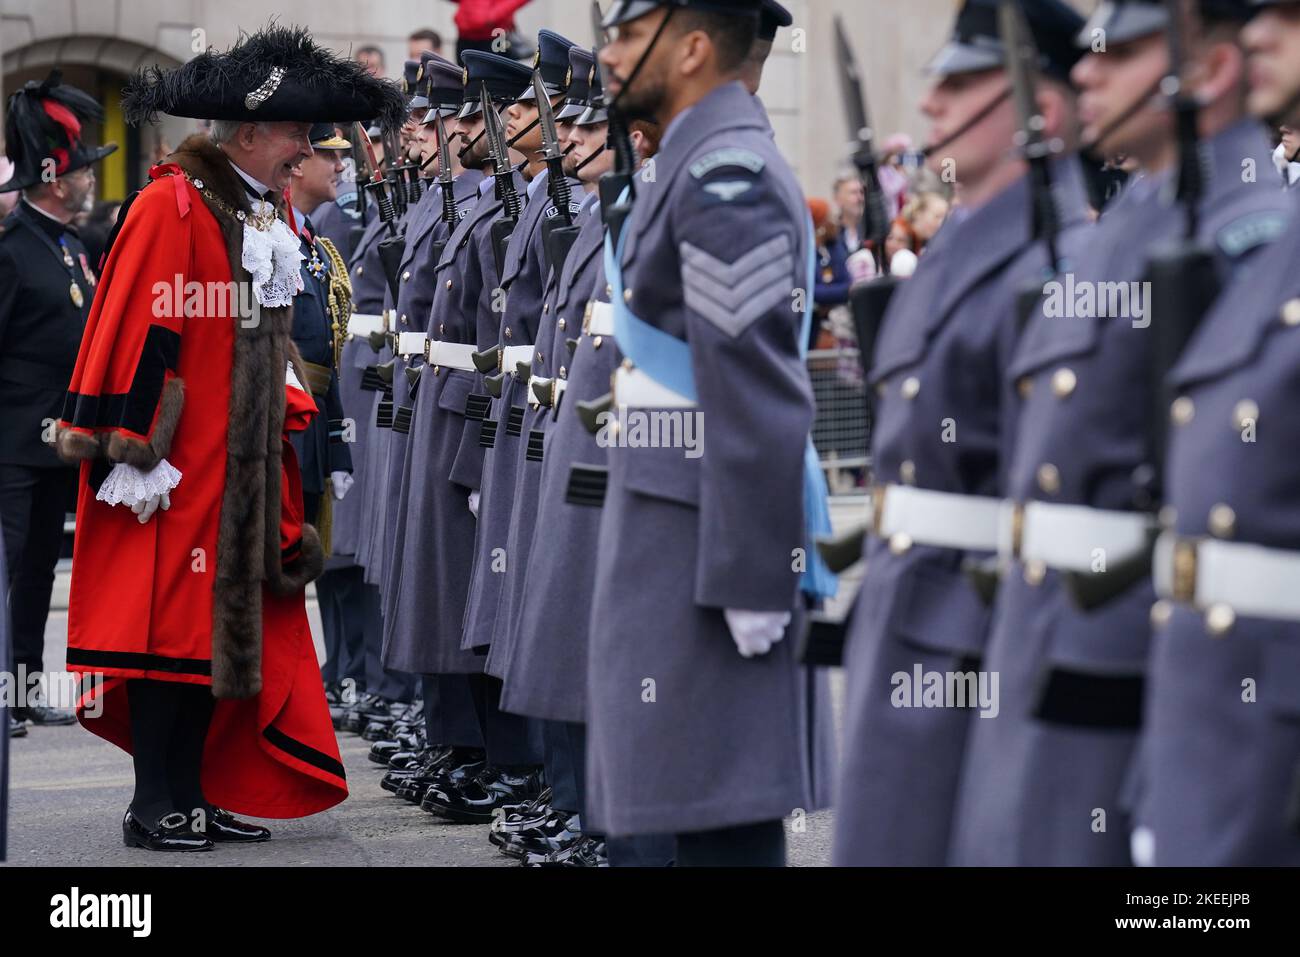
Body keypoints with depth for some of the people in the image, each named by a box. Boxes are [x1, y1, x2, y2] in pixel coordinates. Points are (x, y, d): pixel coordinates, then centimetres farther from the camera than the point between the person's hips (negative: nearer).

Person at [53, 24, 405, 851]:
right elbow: (137, 331, -16)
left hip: (244, 464, 8)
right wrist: (131, 447, -18)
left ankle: (195, 793, 17)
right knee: (174, 618, -4)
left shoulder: (269, 215, 13)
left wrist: (287, 435, 19)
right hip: (178, 469, -8)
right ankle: (154, 806, 3)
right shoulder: (173, 205, -13)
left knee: (231, 620, 9)